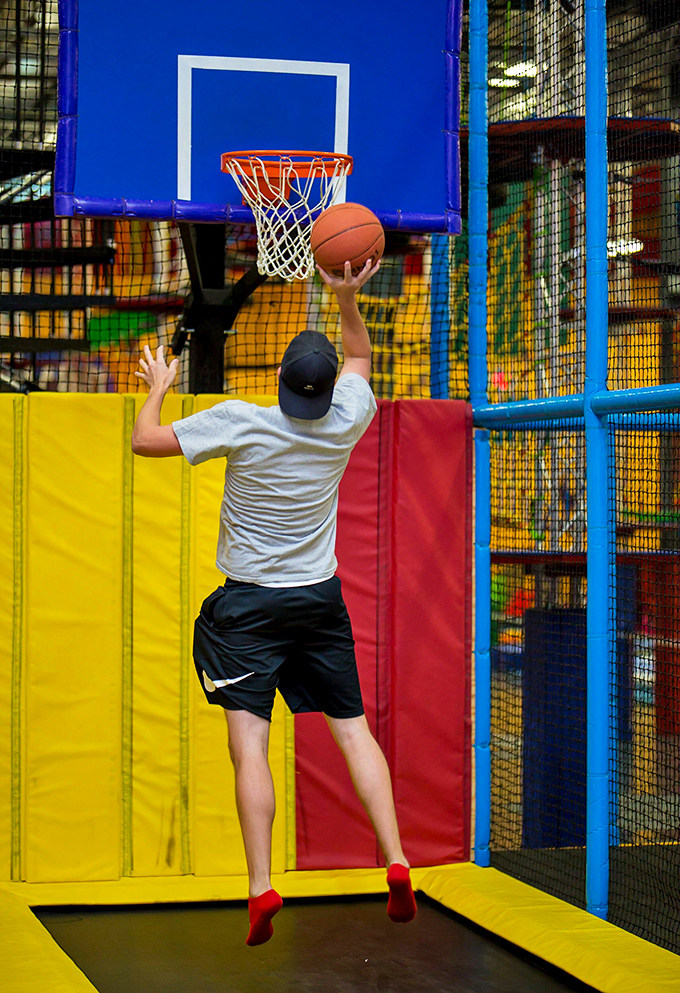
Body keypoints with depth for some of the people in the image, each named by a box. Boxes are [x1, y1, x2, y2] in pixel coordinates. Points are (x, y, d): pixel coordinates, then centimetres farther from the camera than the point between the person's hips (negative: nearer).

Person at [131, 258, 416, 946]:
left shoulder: (241, 423, -17)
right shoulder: (345, 423, -6)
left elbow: (143, 440, -7)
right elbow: (359, 354, 16)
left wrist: (159, 386, 11)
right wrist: (347, 297, 3)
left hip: (249, 605, -4)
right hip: (322, 599, 4)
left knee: (250, 746, -5)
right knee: (354, 731, 9)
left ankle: (261, 888, -10)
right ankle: (396, 864, 2)